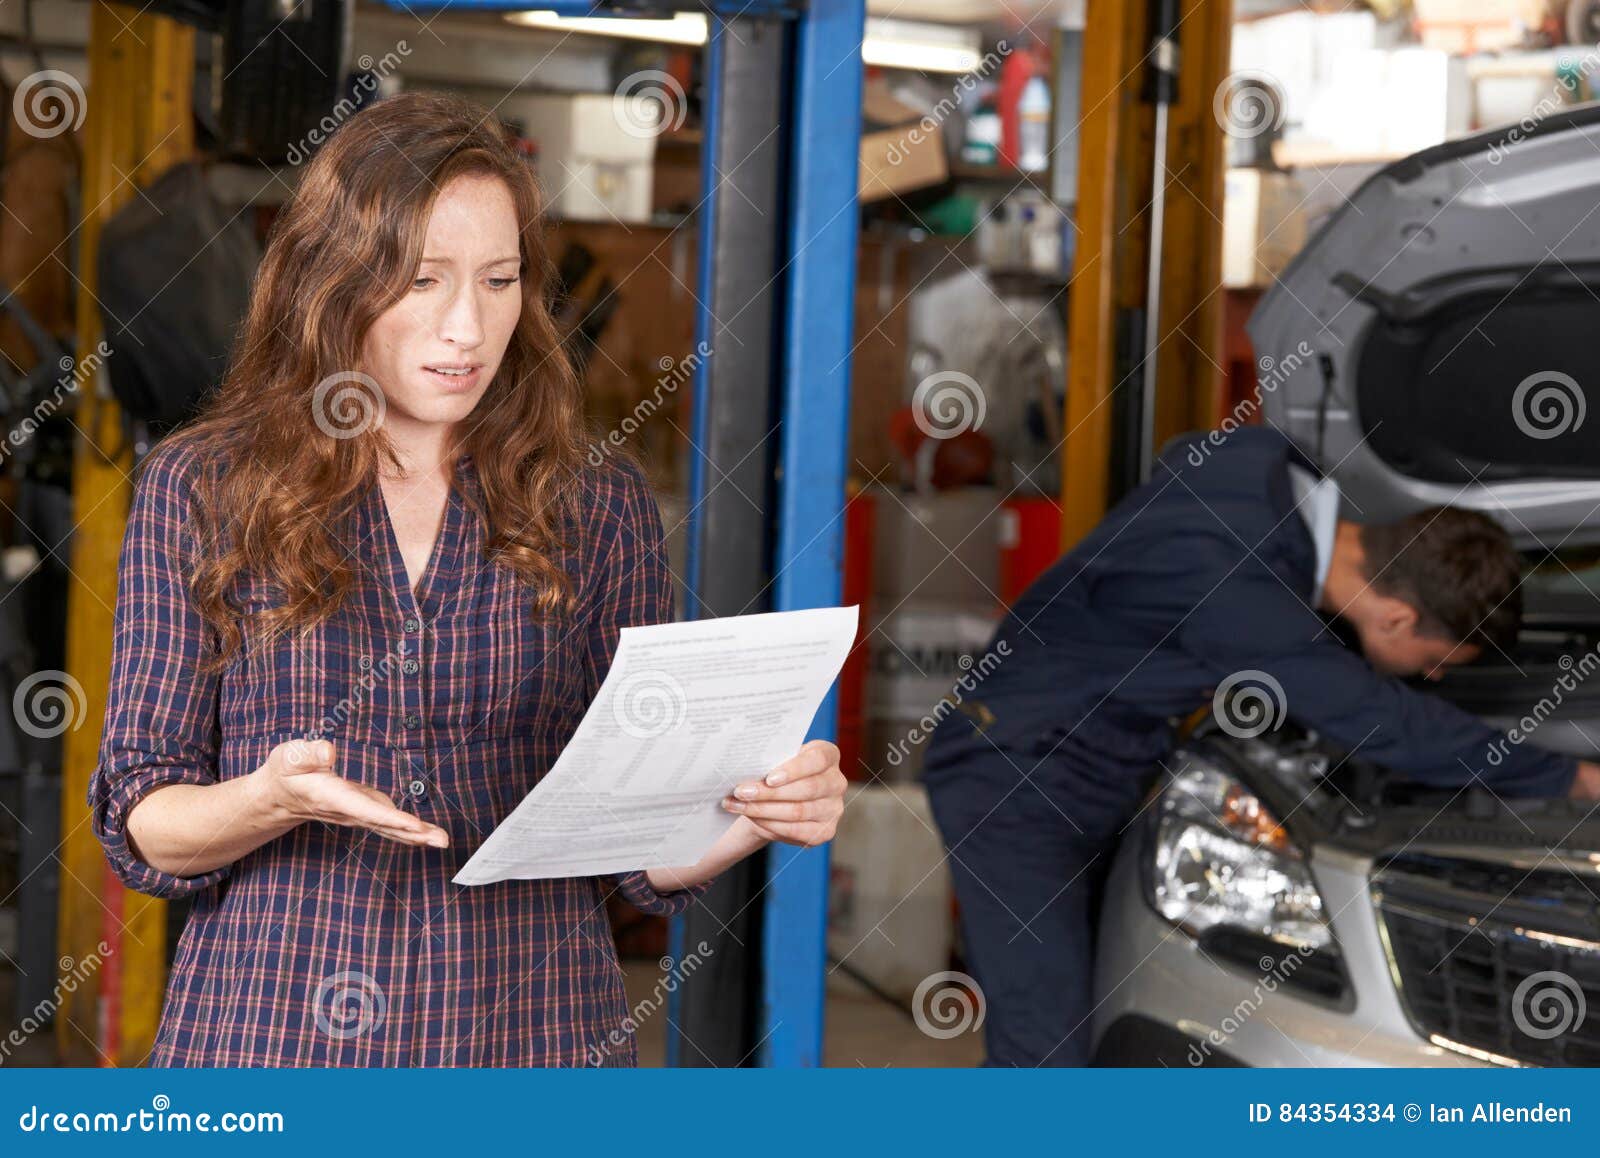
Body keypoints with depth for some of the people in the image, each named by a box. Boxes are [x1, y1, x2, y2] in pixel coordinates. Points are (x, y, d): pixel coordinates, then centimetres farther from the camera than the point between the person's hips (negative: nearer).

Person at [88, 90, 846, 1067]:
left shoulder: (602, 511, 1)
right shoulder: (200, 492, -1)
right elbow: (141, 825, -1)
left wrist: (753, 815, -16)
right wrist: (272, 803, -20)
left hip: (532, 1033, 1)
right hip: (267, 1031, 0)